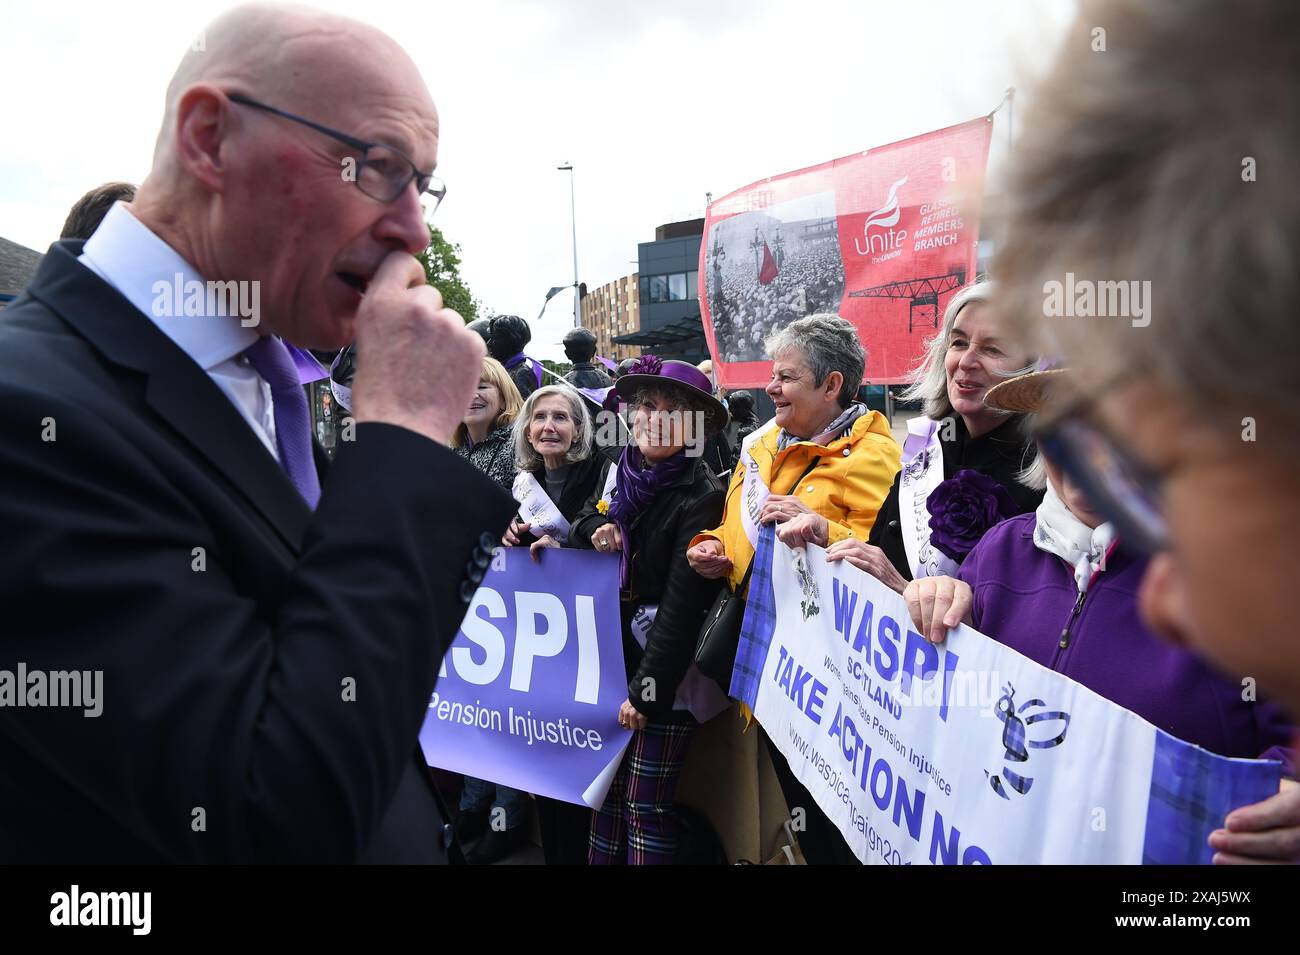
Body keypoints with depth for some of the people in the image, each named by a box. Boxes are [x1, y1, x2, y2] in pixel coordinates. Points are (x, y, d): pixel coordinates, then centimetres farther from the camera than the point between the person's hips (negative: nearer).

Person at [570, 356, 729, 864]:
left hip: (664, 672, -6)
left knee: (646, 806, 2)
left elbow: (682, 606, -19)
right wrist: (595, 529, -3)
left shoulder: (701, 498, -17)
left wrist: (647, 688, -19)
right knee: (606, 788, 16)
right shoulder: (616, 469, 4)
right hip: (610, 659, 6)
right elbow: (584, 521, 21)